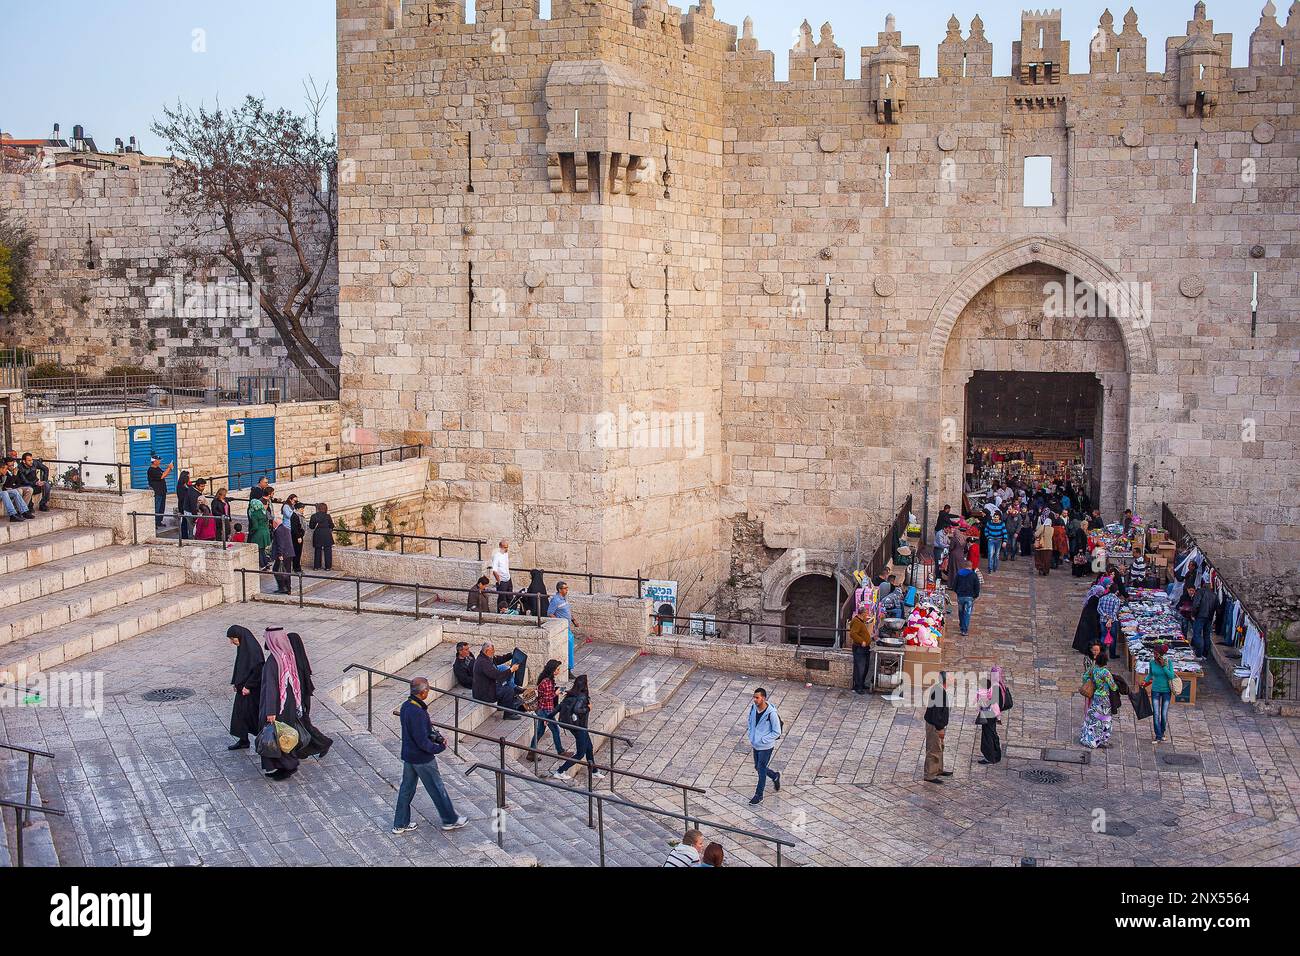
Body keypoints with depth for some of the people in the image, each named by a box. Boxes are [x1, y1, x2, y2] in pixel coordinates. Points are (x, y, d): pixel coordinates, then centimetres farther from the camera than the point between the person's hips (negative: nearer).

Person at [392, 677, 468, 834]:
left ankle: (400, 824, 27)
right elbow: (422, 741, -27)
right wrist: (439, 748, -13)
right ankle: (450, 820, 23)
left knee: (406, 788, 18)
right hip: (422, 759, -9)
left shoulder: (406, 706, 0)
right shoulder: (418, 713, -30)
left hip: (408, 756, 9)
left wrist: (433, 736, 2)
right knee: (437, 789, 8)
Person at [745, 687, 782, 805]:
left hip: (766, 747, -7)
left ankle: (759, 795, 18)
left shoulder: (771, 713, -25)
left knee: (761, 770, 3)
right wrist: (751, 737, 2)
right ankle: (775, 776, 46)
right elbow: (749, 722, 14)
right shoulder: (753, 708, -6)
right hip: (756, 745, 7)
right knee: (758, 767, 20)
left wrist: (762, 740, -19)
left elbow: (777, 732, -18)